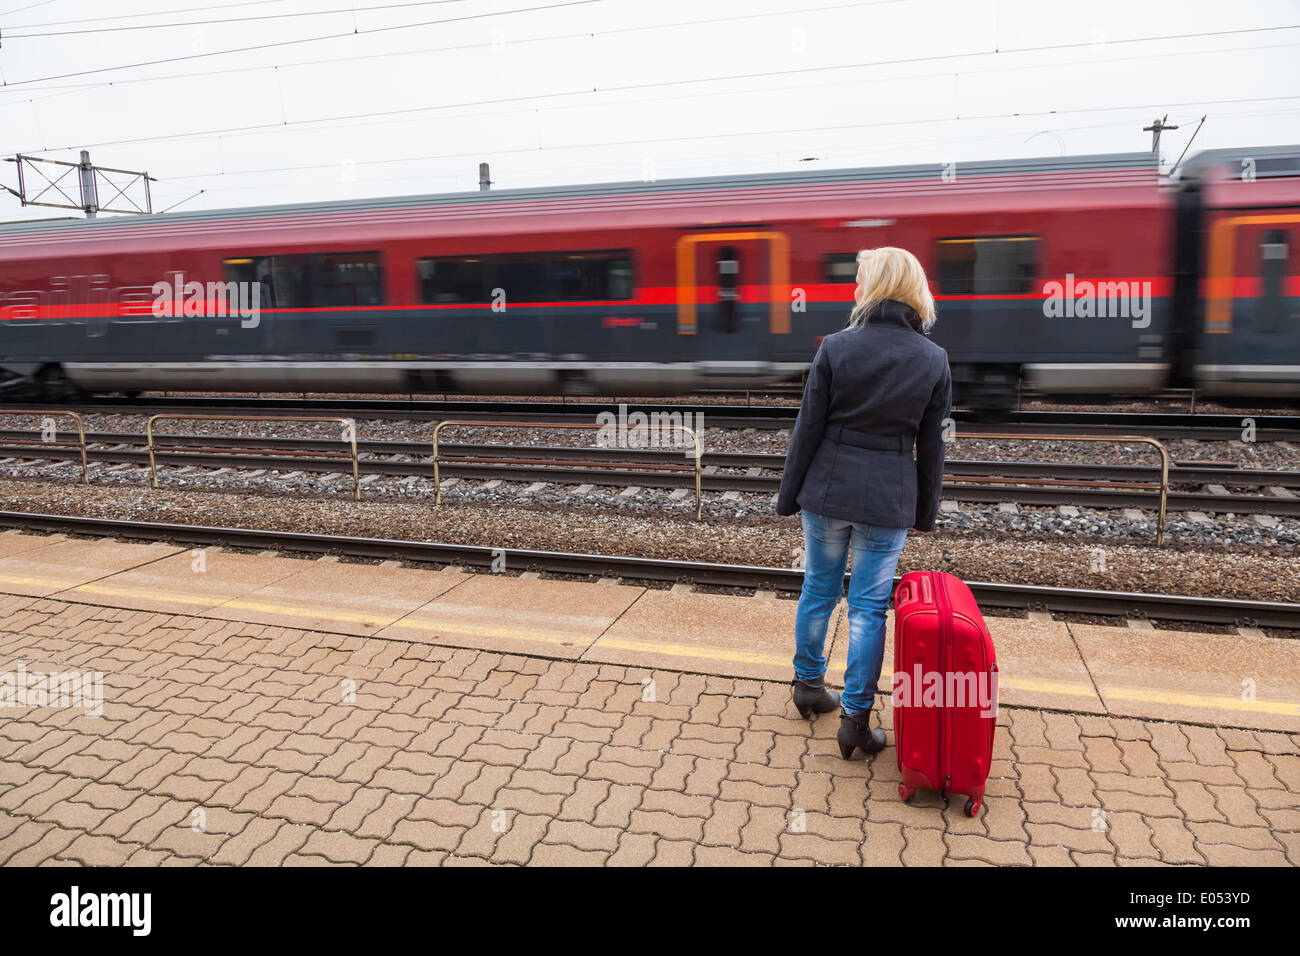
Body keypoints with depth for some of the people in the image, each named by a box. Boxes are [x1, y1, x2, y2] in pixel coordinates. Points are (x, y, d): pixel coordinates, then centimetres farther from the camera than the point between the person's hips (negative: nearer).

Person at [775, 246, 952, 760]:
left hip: (828, 489, 0)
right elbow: (931, 444, 3)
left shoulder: (836, 347, -9)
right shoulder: (935, 360, -2)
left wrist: (789, 494, 3)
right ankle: (856, 719, 12)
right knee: (869, 606, 7)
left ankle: (809, 684, 35)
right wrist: (925, 511, 13)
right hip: (889, 500, 0)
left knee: (818, 591, 17)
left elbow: (808, 428, -7)